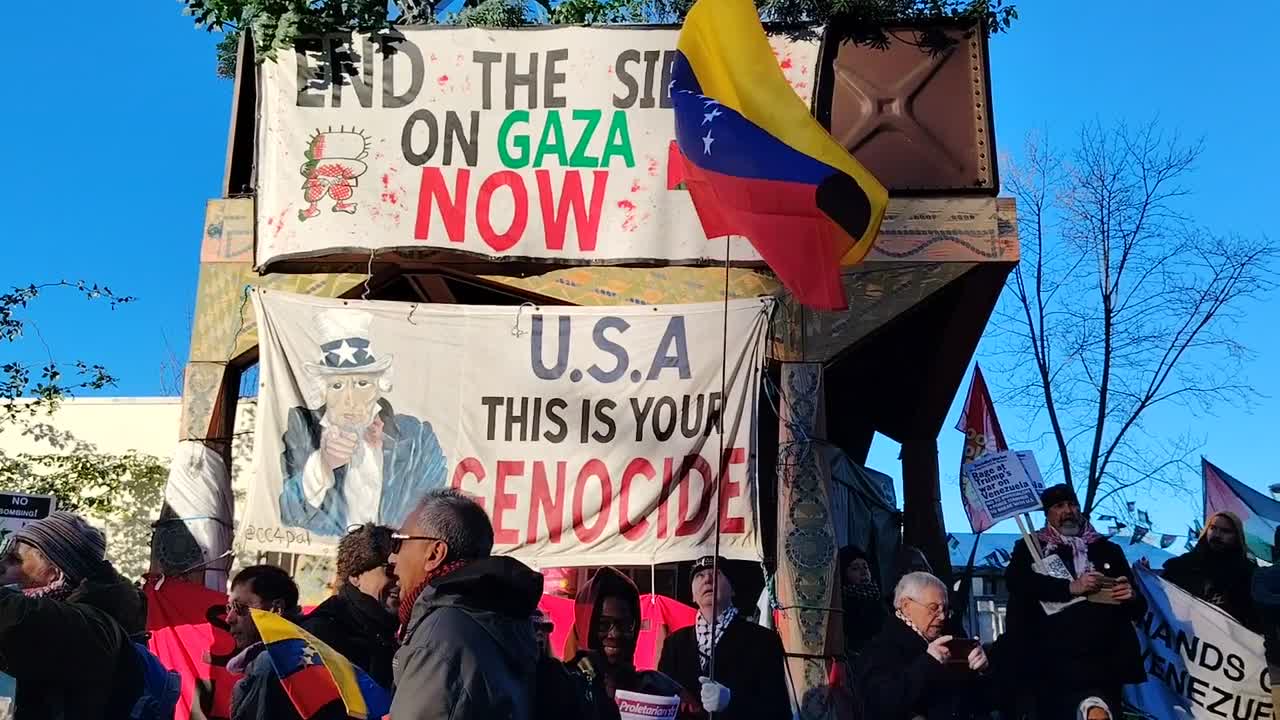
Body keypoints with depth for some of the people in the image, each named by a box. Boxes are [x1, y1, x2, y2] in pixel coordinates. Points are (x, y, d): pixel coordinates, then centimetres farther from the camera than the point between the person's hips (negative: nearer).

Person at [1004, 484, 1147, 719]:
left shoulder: (1108, 550, 17)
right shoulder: (1030, 548, 11)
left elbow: (1138, 610, 18)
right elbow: (1016, 580, -10)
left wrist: (1132, 598, -6)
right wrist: (1071, 588, -18)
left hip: (1105, 668, 2)